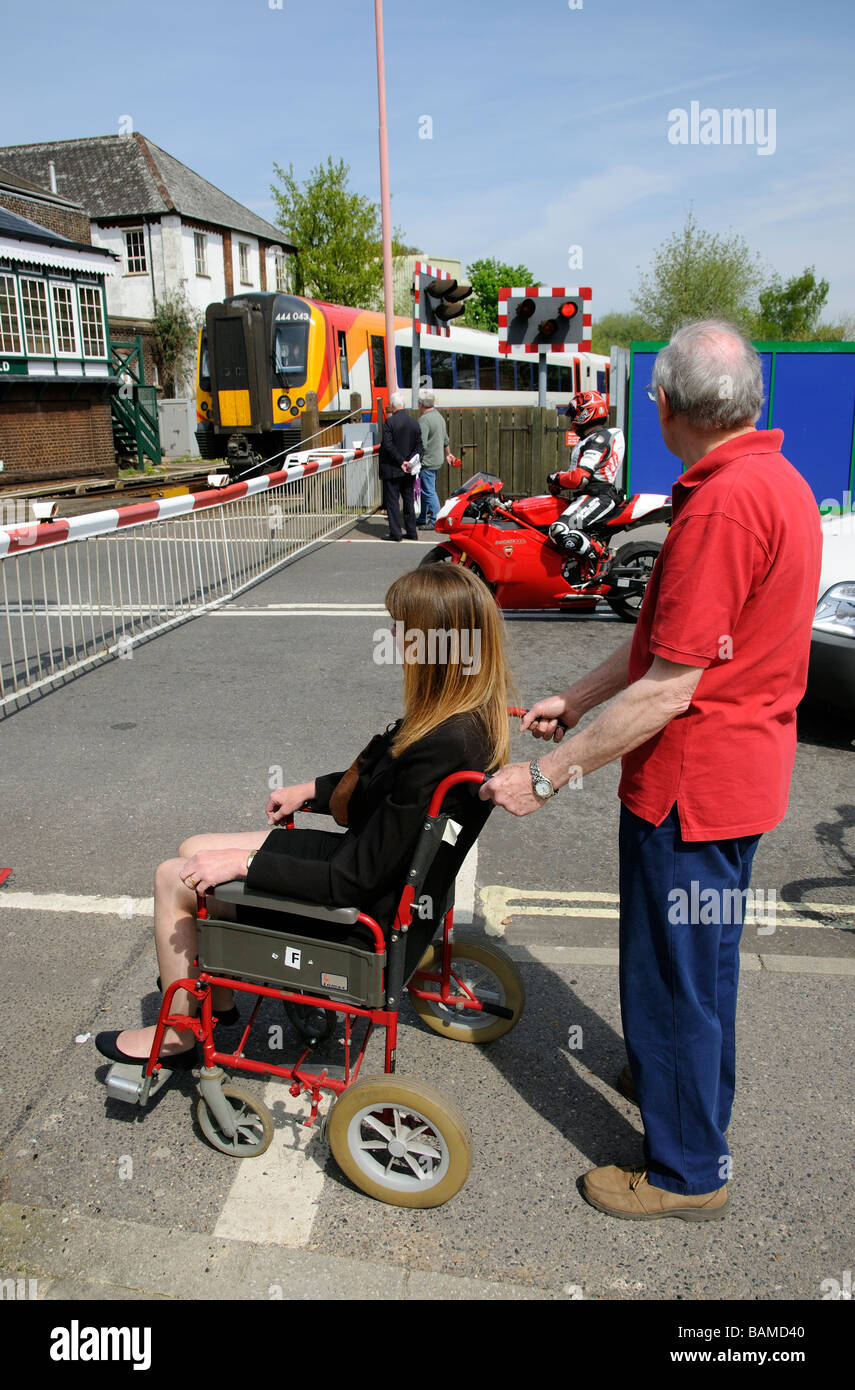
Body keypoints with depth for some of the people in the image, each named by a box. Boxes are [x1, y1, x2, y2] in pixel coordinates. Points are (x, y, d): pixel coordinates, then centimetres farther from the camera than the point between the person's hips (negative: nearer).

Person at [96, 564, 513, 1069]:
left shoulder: (443, 747, -33)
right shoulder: (472, 714, -6)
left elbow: (355, 880, -27)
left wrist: (242, 861, -19)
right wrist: (312, 790, 15)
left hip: (366, 904, -9)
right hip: (369, 860, 9)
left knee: (173, 880, 3)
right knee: (194, 850, 17)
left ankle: (179, 1034, 24)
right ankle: (218, 1000, 33)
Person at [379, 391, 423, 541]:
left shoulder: (389, 421, -13)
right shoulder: (414, 423, 5)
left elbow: (387, 445, -17)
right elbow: (419, 445, 4)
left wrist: (401, 461, -14)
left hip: (392, 469, -6)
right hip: (408, 472, 6)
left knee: (392, 501, 0)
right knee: (408, 500, 13)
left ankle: (395, 533, -1)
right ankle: (411, 532, 17)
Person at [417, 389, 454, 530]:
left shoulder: (424, 419, -18)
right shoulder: (439, 416, 12)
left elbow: (421, 445, -24)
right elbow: (445, 440, 22)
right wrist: (447, 454, 38)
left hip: (427, 463, -10)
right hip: (437, 461, 10)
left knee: (429, 492, -3)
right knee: (425, 491, 18)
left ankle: (435, 522, 0)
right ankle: (422, 519, 27)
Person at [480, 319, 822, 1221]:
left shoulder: (723, 505, -26)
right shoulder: (775, 480, 8)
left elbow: (669, 686, -27)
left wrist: (547, 775, -21)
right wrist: (574, 699, 11)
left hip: (692, 781, -10)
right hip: (741, 773, 10)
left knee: (672, 968, 7)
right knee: (701, 952, 27)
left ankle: (687, 1171, 26)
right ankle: (682, 1076, 50)